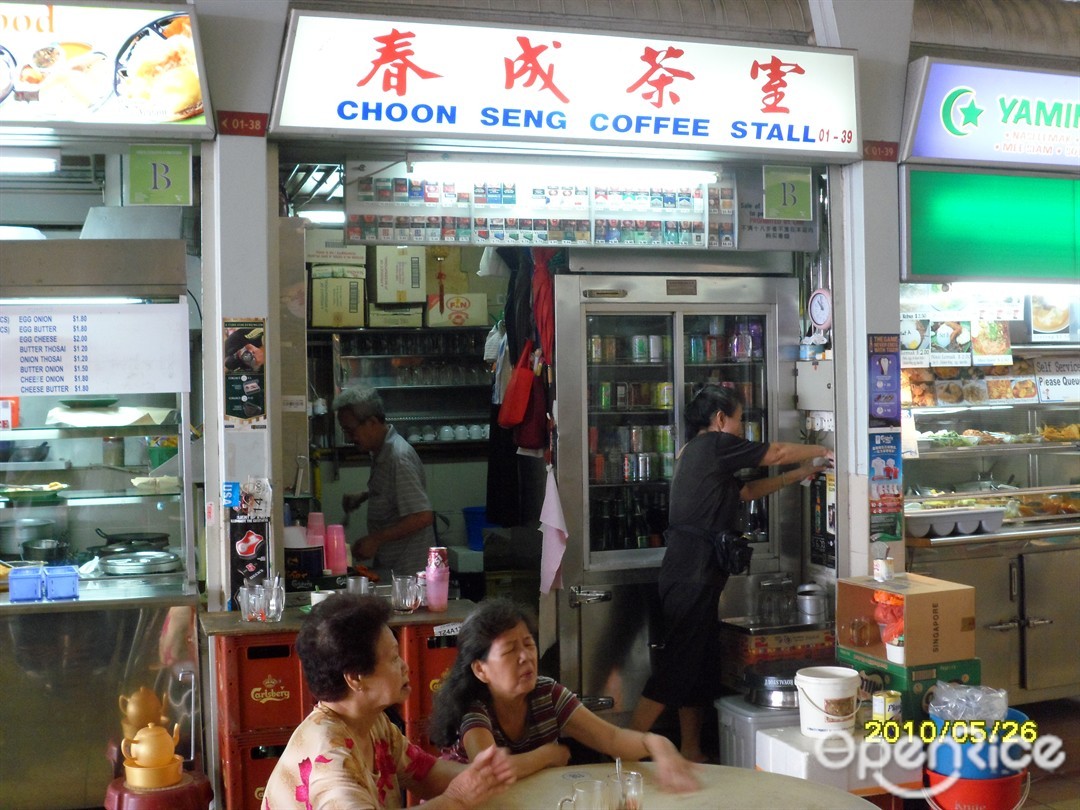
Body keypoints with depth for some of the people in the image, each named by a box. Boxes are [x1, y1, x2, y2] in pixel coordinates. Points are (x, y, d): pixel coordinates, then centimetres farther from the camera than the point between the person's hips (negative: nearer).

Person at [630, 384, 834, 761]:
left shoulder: (694, 451, 19)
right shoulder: (715, 444, -8)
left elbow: (745, 490, 26)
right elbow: (778, 452, 0)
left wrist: (799, 474, 26)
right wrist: (821, 451, 16)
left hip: (688, 577, 10)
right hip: (694, 578, -10)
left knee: (699, 671, 15)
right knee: (674, 672, -8)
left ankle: (690, 754, 23)